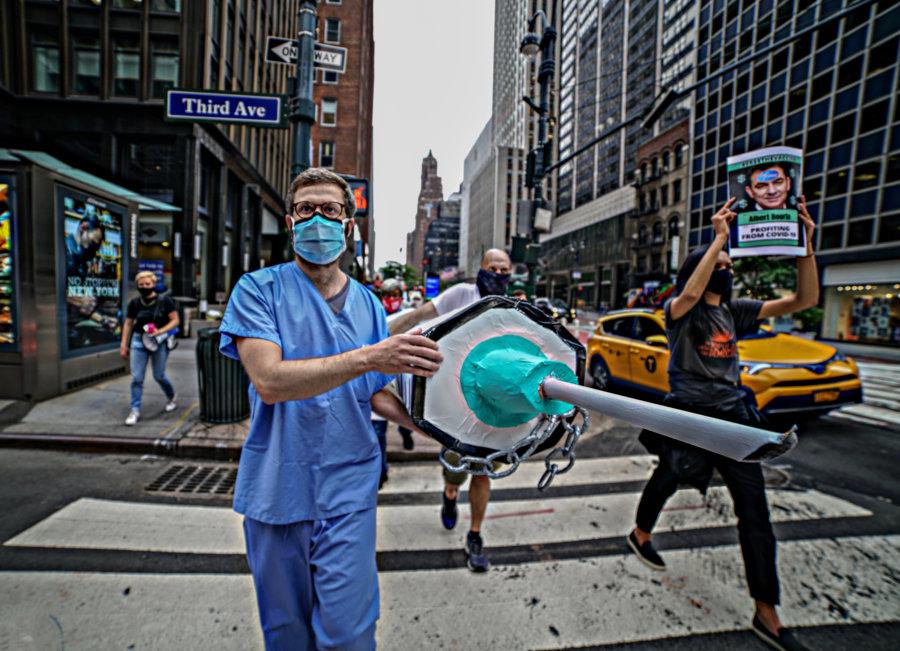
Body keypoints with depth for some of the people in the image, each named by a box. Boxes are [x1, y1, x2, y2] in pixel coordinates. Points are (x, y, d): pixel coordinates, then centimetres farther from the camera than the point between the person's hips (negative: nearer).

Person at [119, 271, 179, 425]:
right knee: (136, 377, -3)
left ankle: (172, 396, 35)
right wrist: (124, 344, 6)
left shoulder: (164, 300, -4)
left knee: (159, 376, 6)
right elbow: (128, 324, 10)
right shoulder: (134, 303, 4)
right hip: (139, 341, 2)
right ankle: (135, 410, 8)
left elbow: (175, 321, -4)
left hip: (159, 342, -2)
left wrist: (160, 331, -18)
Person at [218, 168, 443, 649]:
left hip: (348, 489, 1)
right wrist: (368, 357, -30)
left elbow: (377, 395, 7)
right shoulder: (258, 289, -5)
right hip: (275, 488, -1)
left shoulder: (368, 304, 4)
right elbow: (269, 381, -21)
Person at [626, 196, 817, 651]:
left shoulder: (736, 311, 12)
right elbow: (690, 294, -32)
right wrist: (719, 237, -26)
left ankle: (766, 613, 19)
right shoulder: (679, 310, -6)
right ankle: (640, 535, 39)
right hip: (688, 412, -6)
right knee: (670, 476, 7)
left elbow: (804, 299, 6)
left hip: (733, 414, 6)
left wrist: (805, 245, -6)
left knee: (754, 510, 6)